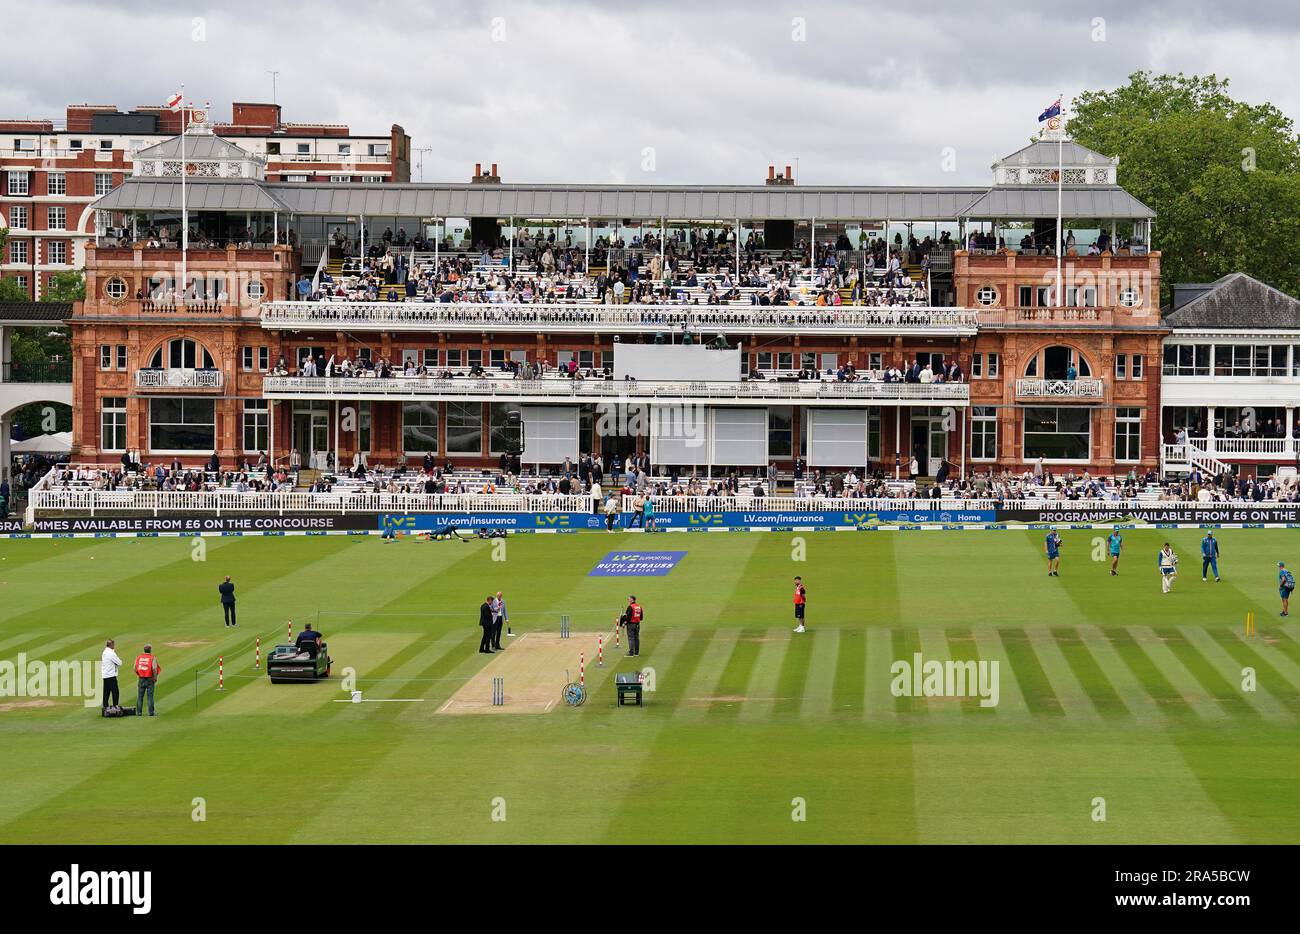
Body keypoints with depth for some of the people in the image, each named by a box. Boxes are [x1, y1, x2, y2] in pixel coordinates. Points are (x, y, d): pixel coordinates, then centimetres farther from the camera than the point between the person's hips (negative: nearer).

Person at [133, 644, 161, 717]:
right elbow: (154, 669, -16)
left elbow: (135, 669, 2)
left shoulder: (138, 657, 4)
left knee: (140, 696, 7)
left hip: (141, 679, 3)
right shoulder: (152, 658, -7)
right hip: (150, 679, -3)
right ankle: (151, 712, 1)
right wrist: (155, 677, -5)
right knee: (150, 696, 2)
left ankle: (139, 712, 6)